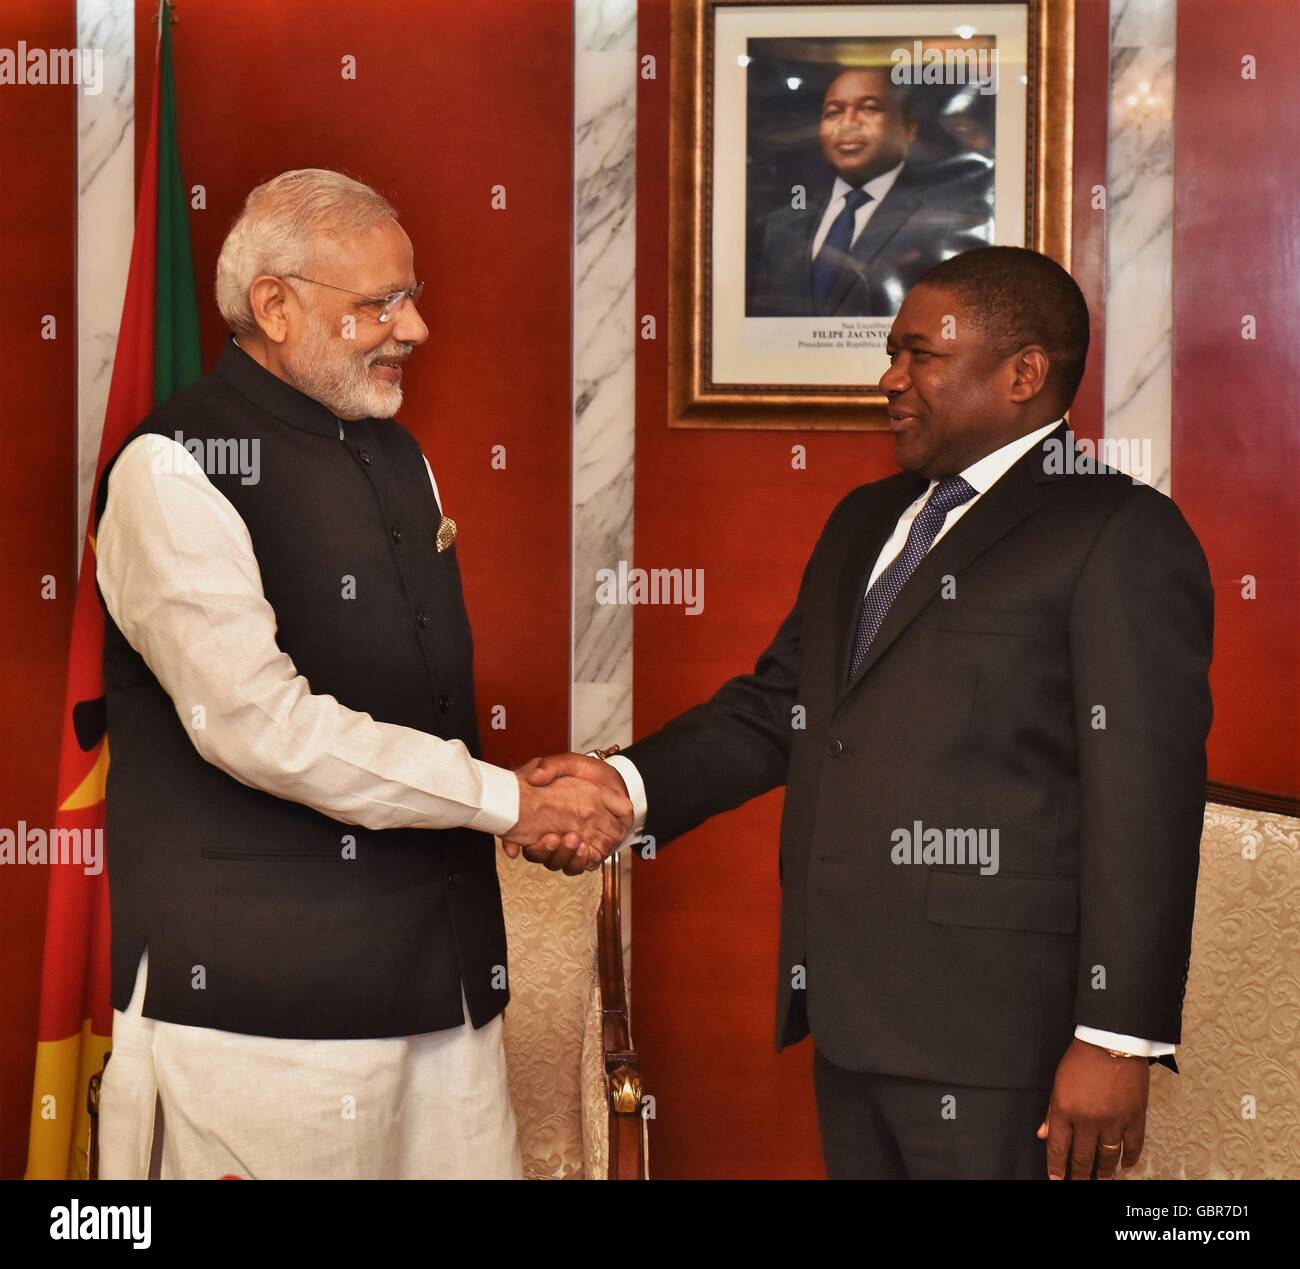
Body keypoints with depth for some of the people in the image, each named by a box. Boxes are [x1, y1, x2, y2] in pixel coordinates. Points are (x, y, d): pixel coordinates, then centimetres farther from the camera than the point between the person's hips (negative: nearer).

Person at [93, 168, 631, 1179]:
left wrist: (549, 808, 12)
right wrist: (508, 802, -14)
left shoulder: (396, 454, 16)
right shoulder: (177, 469, -10)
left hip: (440, 971, 7)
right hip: (262, 995, -7)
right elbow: (256, 722, -20)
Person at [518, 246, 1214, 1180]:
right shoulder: (865, 521, 19)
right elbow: (778, 707, 16)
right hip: (851, 1025, 7)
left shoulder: (1119, 535, -8)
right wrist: (628, 786, -2)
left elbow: (1143, 798, -14)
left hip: (994, 1035, -7)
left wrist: (1120, 1039, -17)